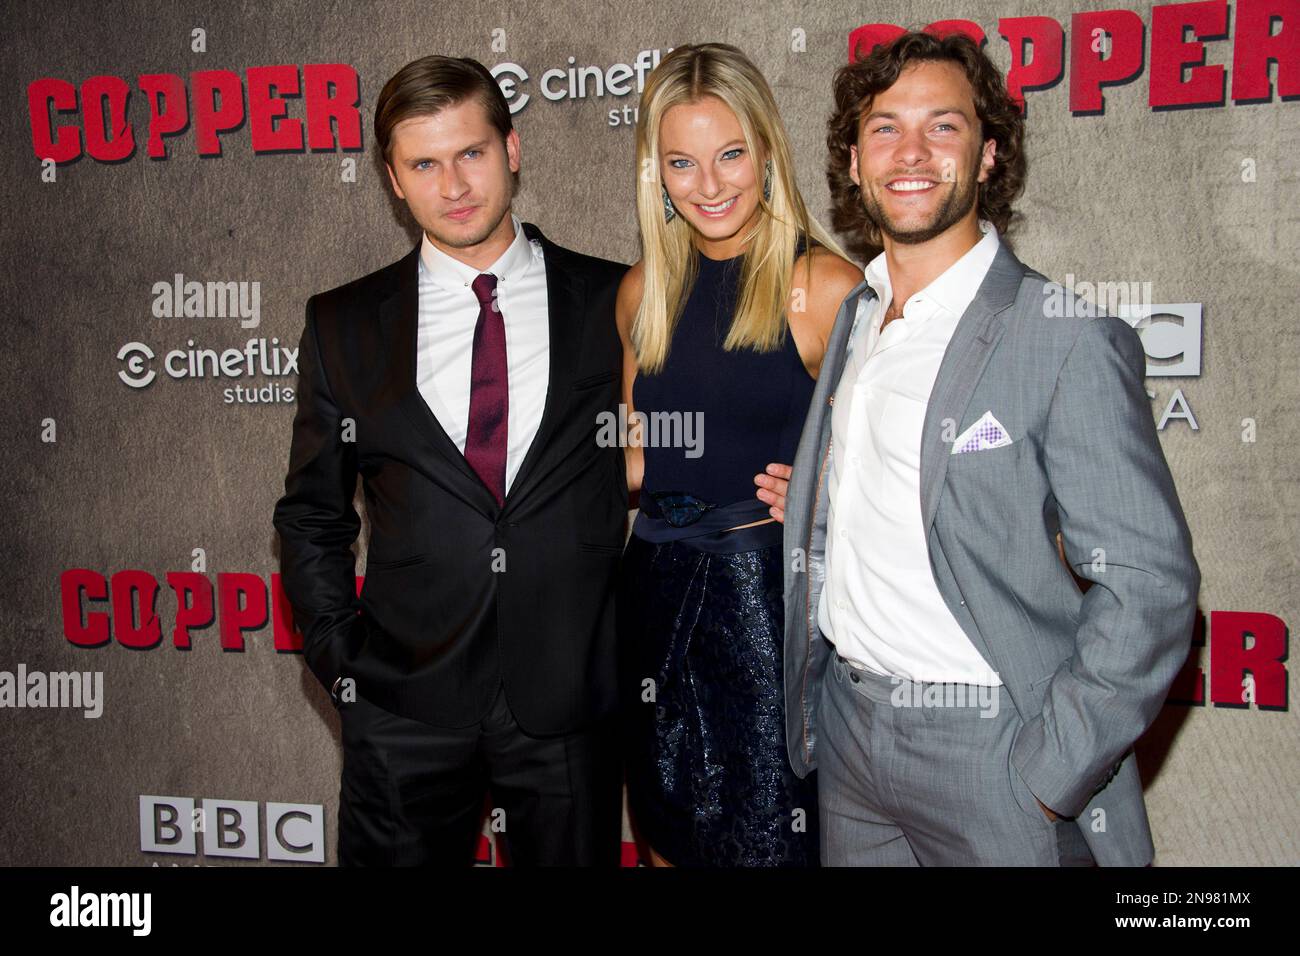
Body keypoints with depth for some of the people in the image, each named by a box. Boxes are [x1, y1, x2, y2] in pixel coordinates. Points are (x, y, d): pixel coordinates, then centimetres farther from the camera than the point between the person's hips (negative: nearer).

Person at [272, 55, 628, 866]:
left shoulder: (614, 301, -1)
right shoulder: (343, 323, 4)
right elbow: (312, 516, 10)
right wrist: (339, 663, 2)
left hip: (571, 702, 0)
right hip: (405, 705, 1)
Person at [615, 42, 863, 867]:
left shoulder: (823, 286, -10)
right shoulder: (646, 290, 7)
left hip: (771, 592, -5)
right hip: (660, 592, 6)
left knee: (771, 839, 7)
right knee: (671, 837, 19)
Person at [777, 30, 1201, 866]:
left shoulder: (1070, 338, -14)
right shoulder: (851, 319, 7)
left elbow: (1149, 584, -16)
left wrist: (1048, 776, -17)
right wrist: (803, 502, 4)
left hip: (986, 754, -6)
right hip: (845, 729, 6)